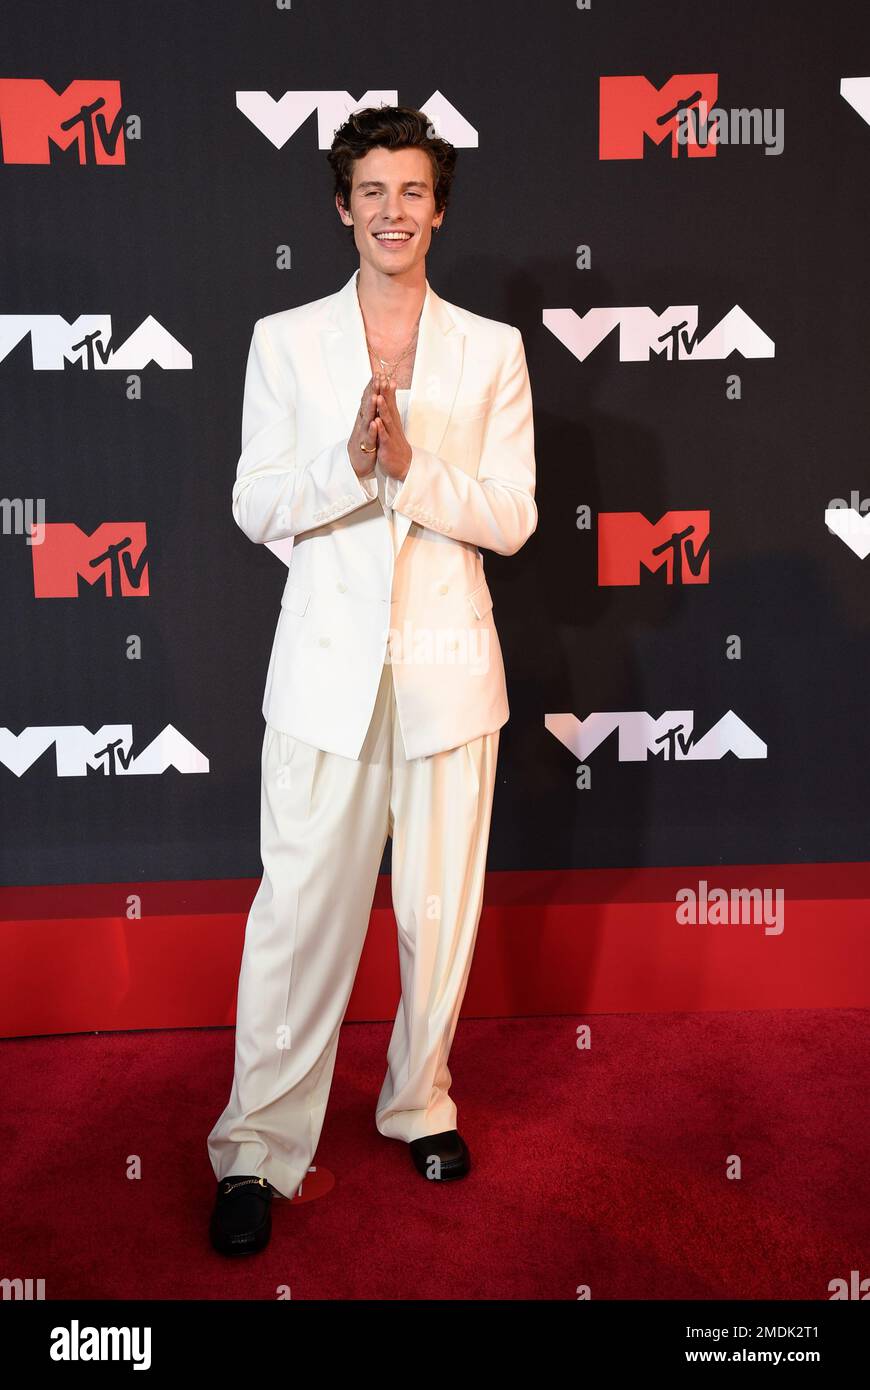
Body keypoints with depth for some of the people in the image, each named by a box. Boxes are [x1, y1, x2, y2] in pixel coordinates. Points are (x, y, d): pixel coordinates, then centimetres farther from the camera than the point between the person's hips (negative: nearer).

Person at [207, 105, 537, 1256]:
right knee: (300, 910, 0)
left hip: (447, 664, 1)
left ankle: (419, 1103, 32)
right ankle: (259, 1148, 16)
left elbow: (513, 520, 0)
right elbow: (256, 509, 1)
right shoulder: (285, 341, 6)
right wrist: (349, 464, -17)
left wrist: (413, 465, -16)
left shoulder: (491, 349, 6)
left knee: (440, 907, 9)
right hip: (326, 663, -1)